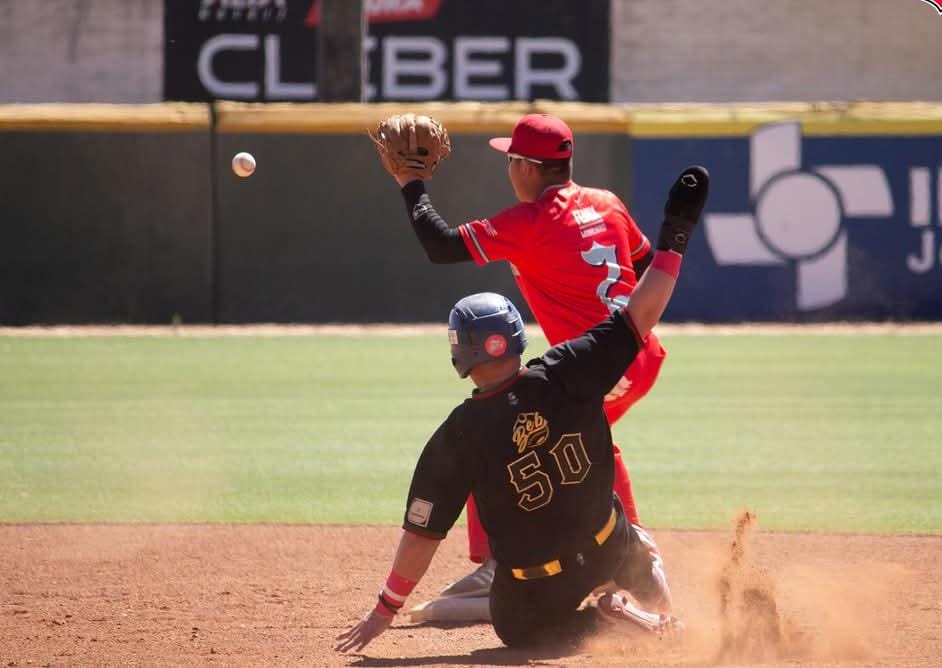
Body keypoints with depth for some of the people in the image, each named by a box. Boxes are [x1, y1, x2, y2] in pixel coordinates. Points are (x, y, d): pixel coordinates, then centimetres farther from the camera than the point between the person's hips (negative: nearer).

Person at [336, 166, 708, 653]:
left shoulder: (455, 439, -19)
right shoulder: (565, 377, -16)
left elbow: (422, 535, -13)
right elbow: (641, 314, -11)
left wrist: (385, 611, -1)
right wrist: (675, 237, -2)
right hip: (610, 554, 5)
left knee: (515, 627, 28)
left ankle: (606, 620, -3)